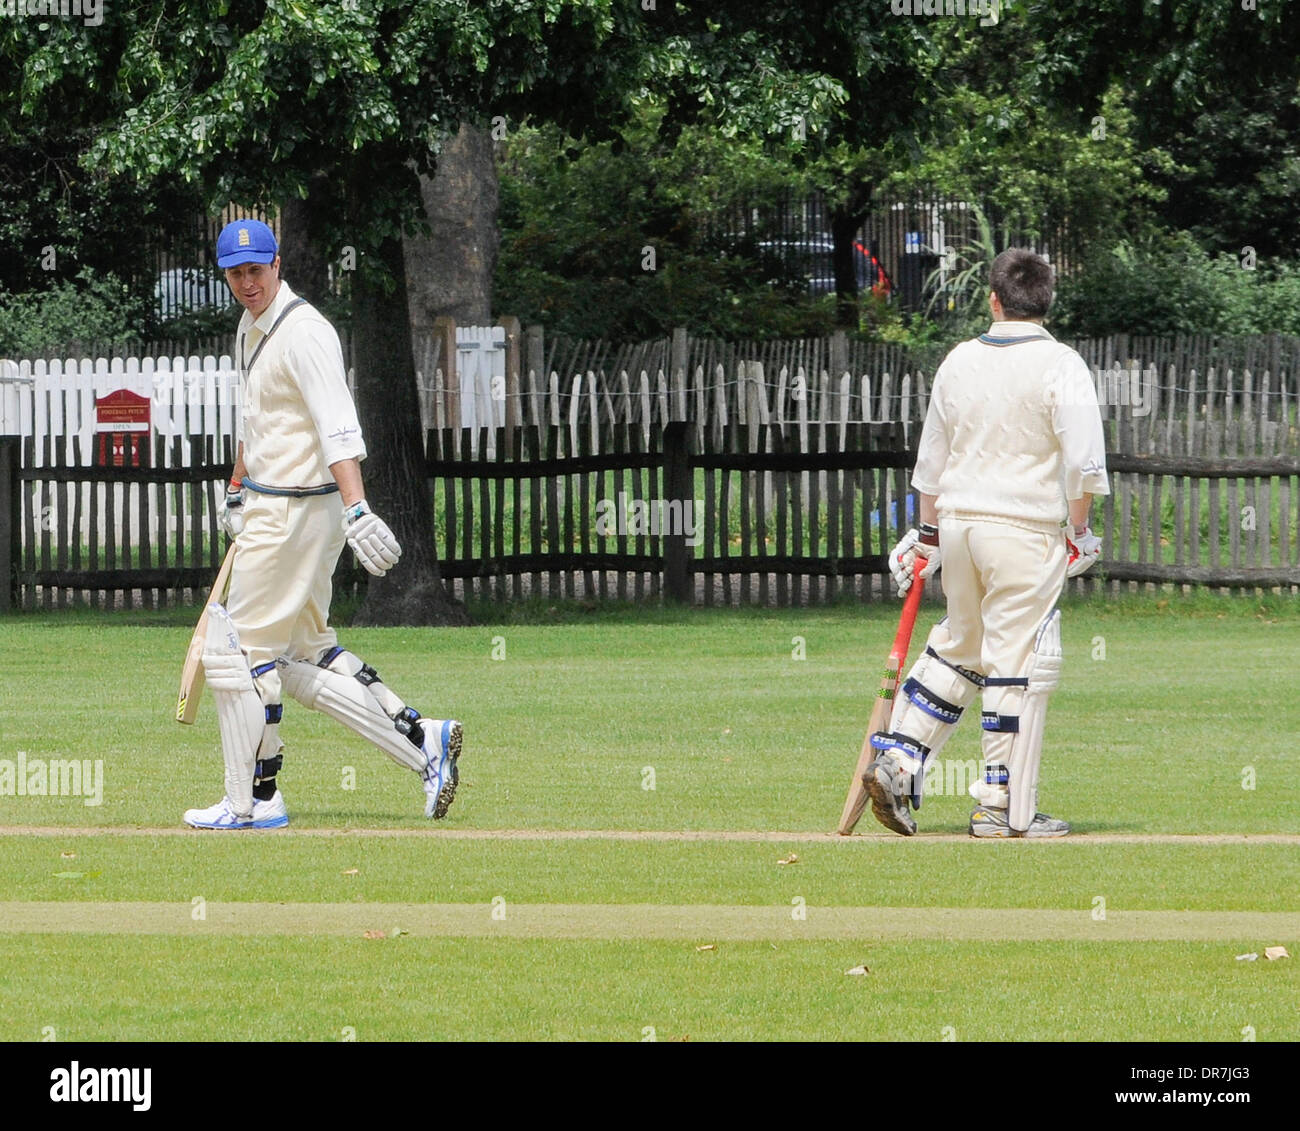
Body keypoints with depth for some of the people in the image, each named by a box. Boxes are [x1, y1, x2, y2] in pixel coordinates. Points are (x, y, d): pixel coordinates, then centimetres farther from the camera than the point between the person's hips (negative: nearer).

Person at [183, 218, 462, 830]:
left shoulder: (302, 333, -18)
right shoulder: (251, 329, 13)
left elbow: (337, 427, -30)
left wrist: (357, 510, -40)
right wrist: (237, 491, 35)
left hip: (295, 512, -10)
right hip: (271, 505, 10)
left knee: (239, 649, -4)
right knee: (301, 654, 13)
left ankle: (252, 801, 5)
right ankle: (421, 741, 9)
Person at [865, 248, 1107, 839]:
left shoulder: (960, 360, 8)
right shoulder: (1059, 364, -9)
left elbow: (932, 457, 15)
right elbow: (1083, 459, -14)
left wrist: (927, 534, 23)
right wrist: (1079, 533, -2)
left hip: (957, 523, 6)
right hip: (1026, 530, -6)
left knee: (958, 649, 22)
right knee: (1019, 663, -1)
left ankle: (898, 758, 12)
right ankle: (1003, 808, -1)